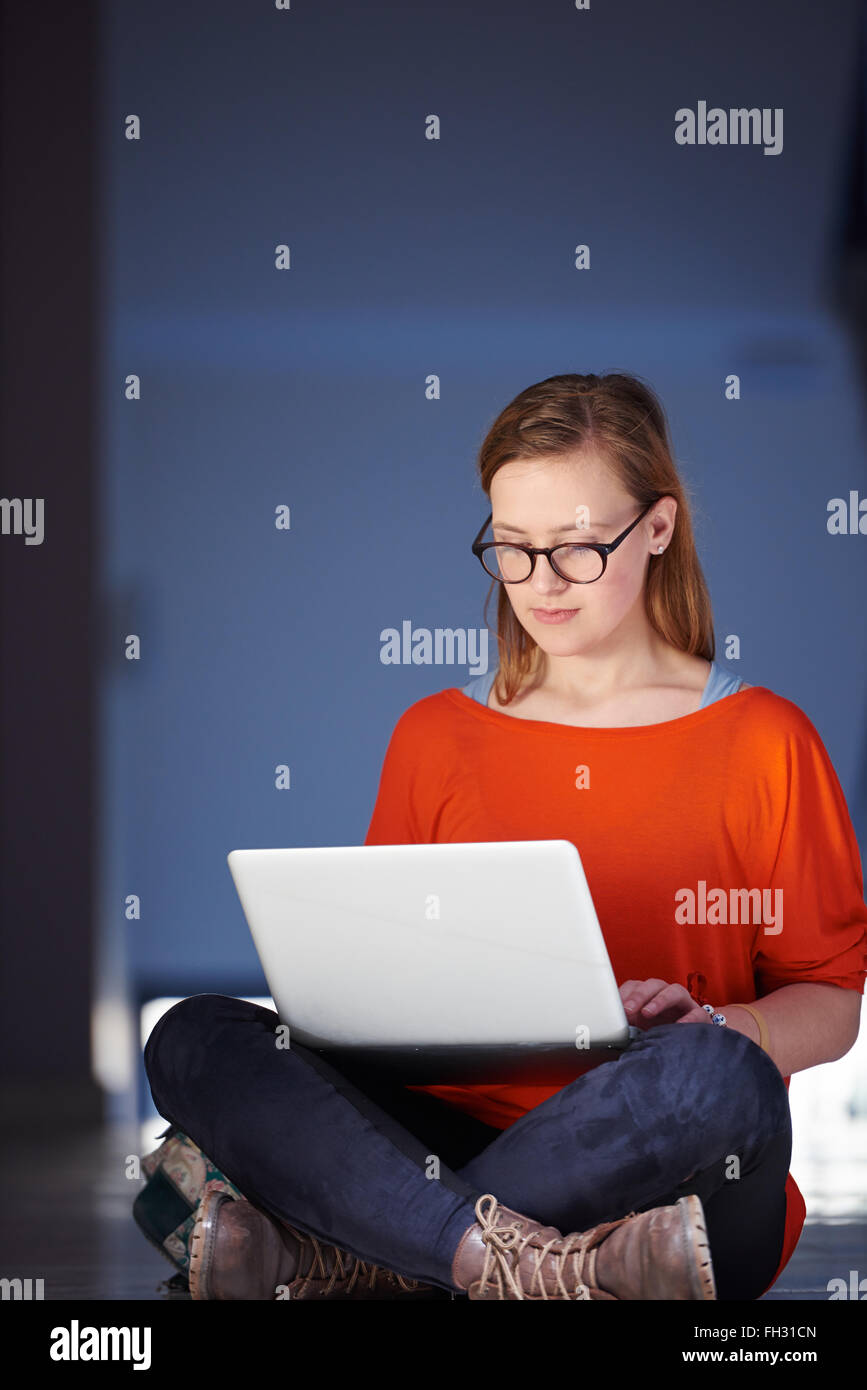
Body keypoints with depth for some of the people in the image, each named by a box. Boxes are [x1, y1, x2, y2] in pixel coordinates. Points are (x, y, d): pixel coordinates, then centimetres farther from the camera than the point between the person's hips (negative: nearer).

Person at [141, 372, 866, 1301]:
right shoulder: (434, 737, 16)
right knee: (191, 1040, -19)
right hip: (457, 1131, 3)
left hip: (660, 1170, -3)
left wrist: (709, 1027, -14)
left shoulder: (763, 741, 6)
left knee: (716, 1079, -38)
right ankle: (511, 1260, -38)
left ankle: (342, 1263, -27)